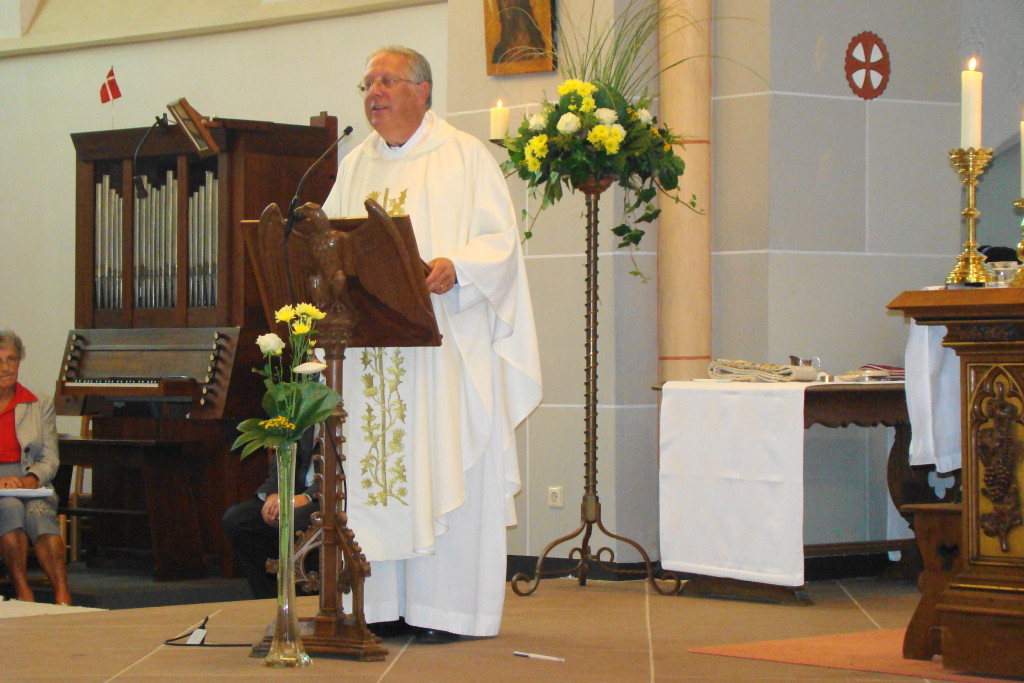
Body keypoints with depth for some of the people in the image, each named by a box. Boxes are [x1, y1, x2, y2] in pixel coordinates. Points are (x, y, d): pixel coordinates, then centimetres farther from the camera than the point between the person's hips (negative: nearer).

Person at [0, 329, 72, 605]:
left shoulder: (40, 405, 16)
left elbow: (50, 458, 11)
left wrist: (33, 478, -12)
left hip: (30, 483, 1)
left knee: (38, 510, -35)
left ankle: (62, 593, -47)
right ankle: (22, 591, -41)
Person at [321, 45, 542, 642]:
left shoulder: (464, 157, 2)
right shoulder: (356, 166, 19)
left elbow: (499, 240, -6)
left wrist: (454, 268, -24)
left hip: (443, 343, -5)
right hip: (368, 342, 5)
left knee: (442, 472, -6)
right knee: (372, 470, 2)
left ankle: (446, 608, -3)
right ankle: (382, 601, 5)